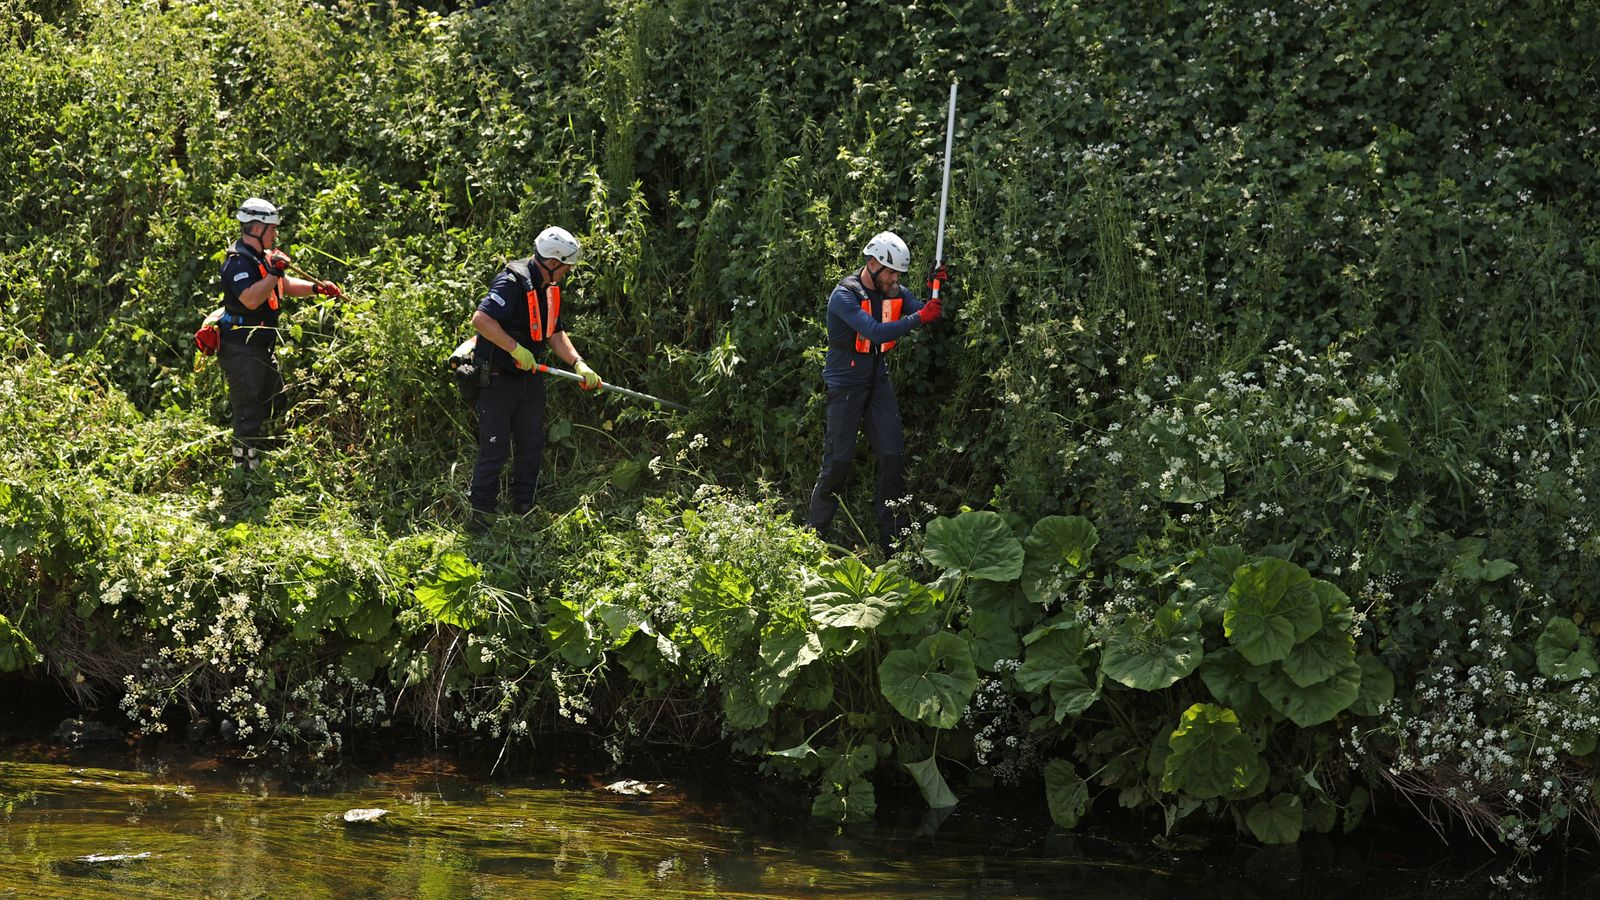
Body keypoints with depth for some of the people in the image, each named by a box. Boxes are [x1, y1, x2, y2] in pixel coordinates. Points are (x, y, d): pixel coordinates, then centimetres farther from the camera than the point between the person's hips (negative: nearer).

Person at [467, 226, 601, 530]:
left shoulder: (549, 288, 9)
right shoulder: (513, 283, -22)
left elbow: (555, 333, 15)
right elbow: (481, 319, -32)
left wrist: (579, 364, 2)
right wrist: (516, 349, -29)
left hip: (529, 379, 9)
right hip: (496, 379, -9)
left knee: (532, 445, 13)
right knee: (495, 448, -5)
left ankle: (524, 508, 24)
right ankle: (481, 513, 5)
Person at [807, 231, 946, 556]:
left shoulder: (894, 293, 3)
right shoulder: (844, 296, -19)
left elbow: (926, 313, -5)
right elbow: (876, 332, -32)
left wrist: (936, 291, -23)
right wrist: (918, 318, -37)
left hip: (878, 382, 6)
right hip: (846, 385, -6)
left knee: (893, 456, -1)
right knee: (838, 460, -5)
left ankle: (892, 539, 5)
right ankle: (814, 534, 8)